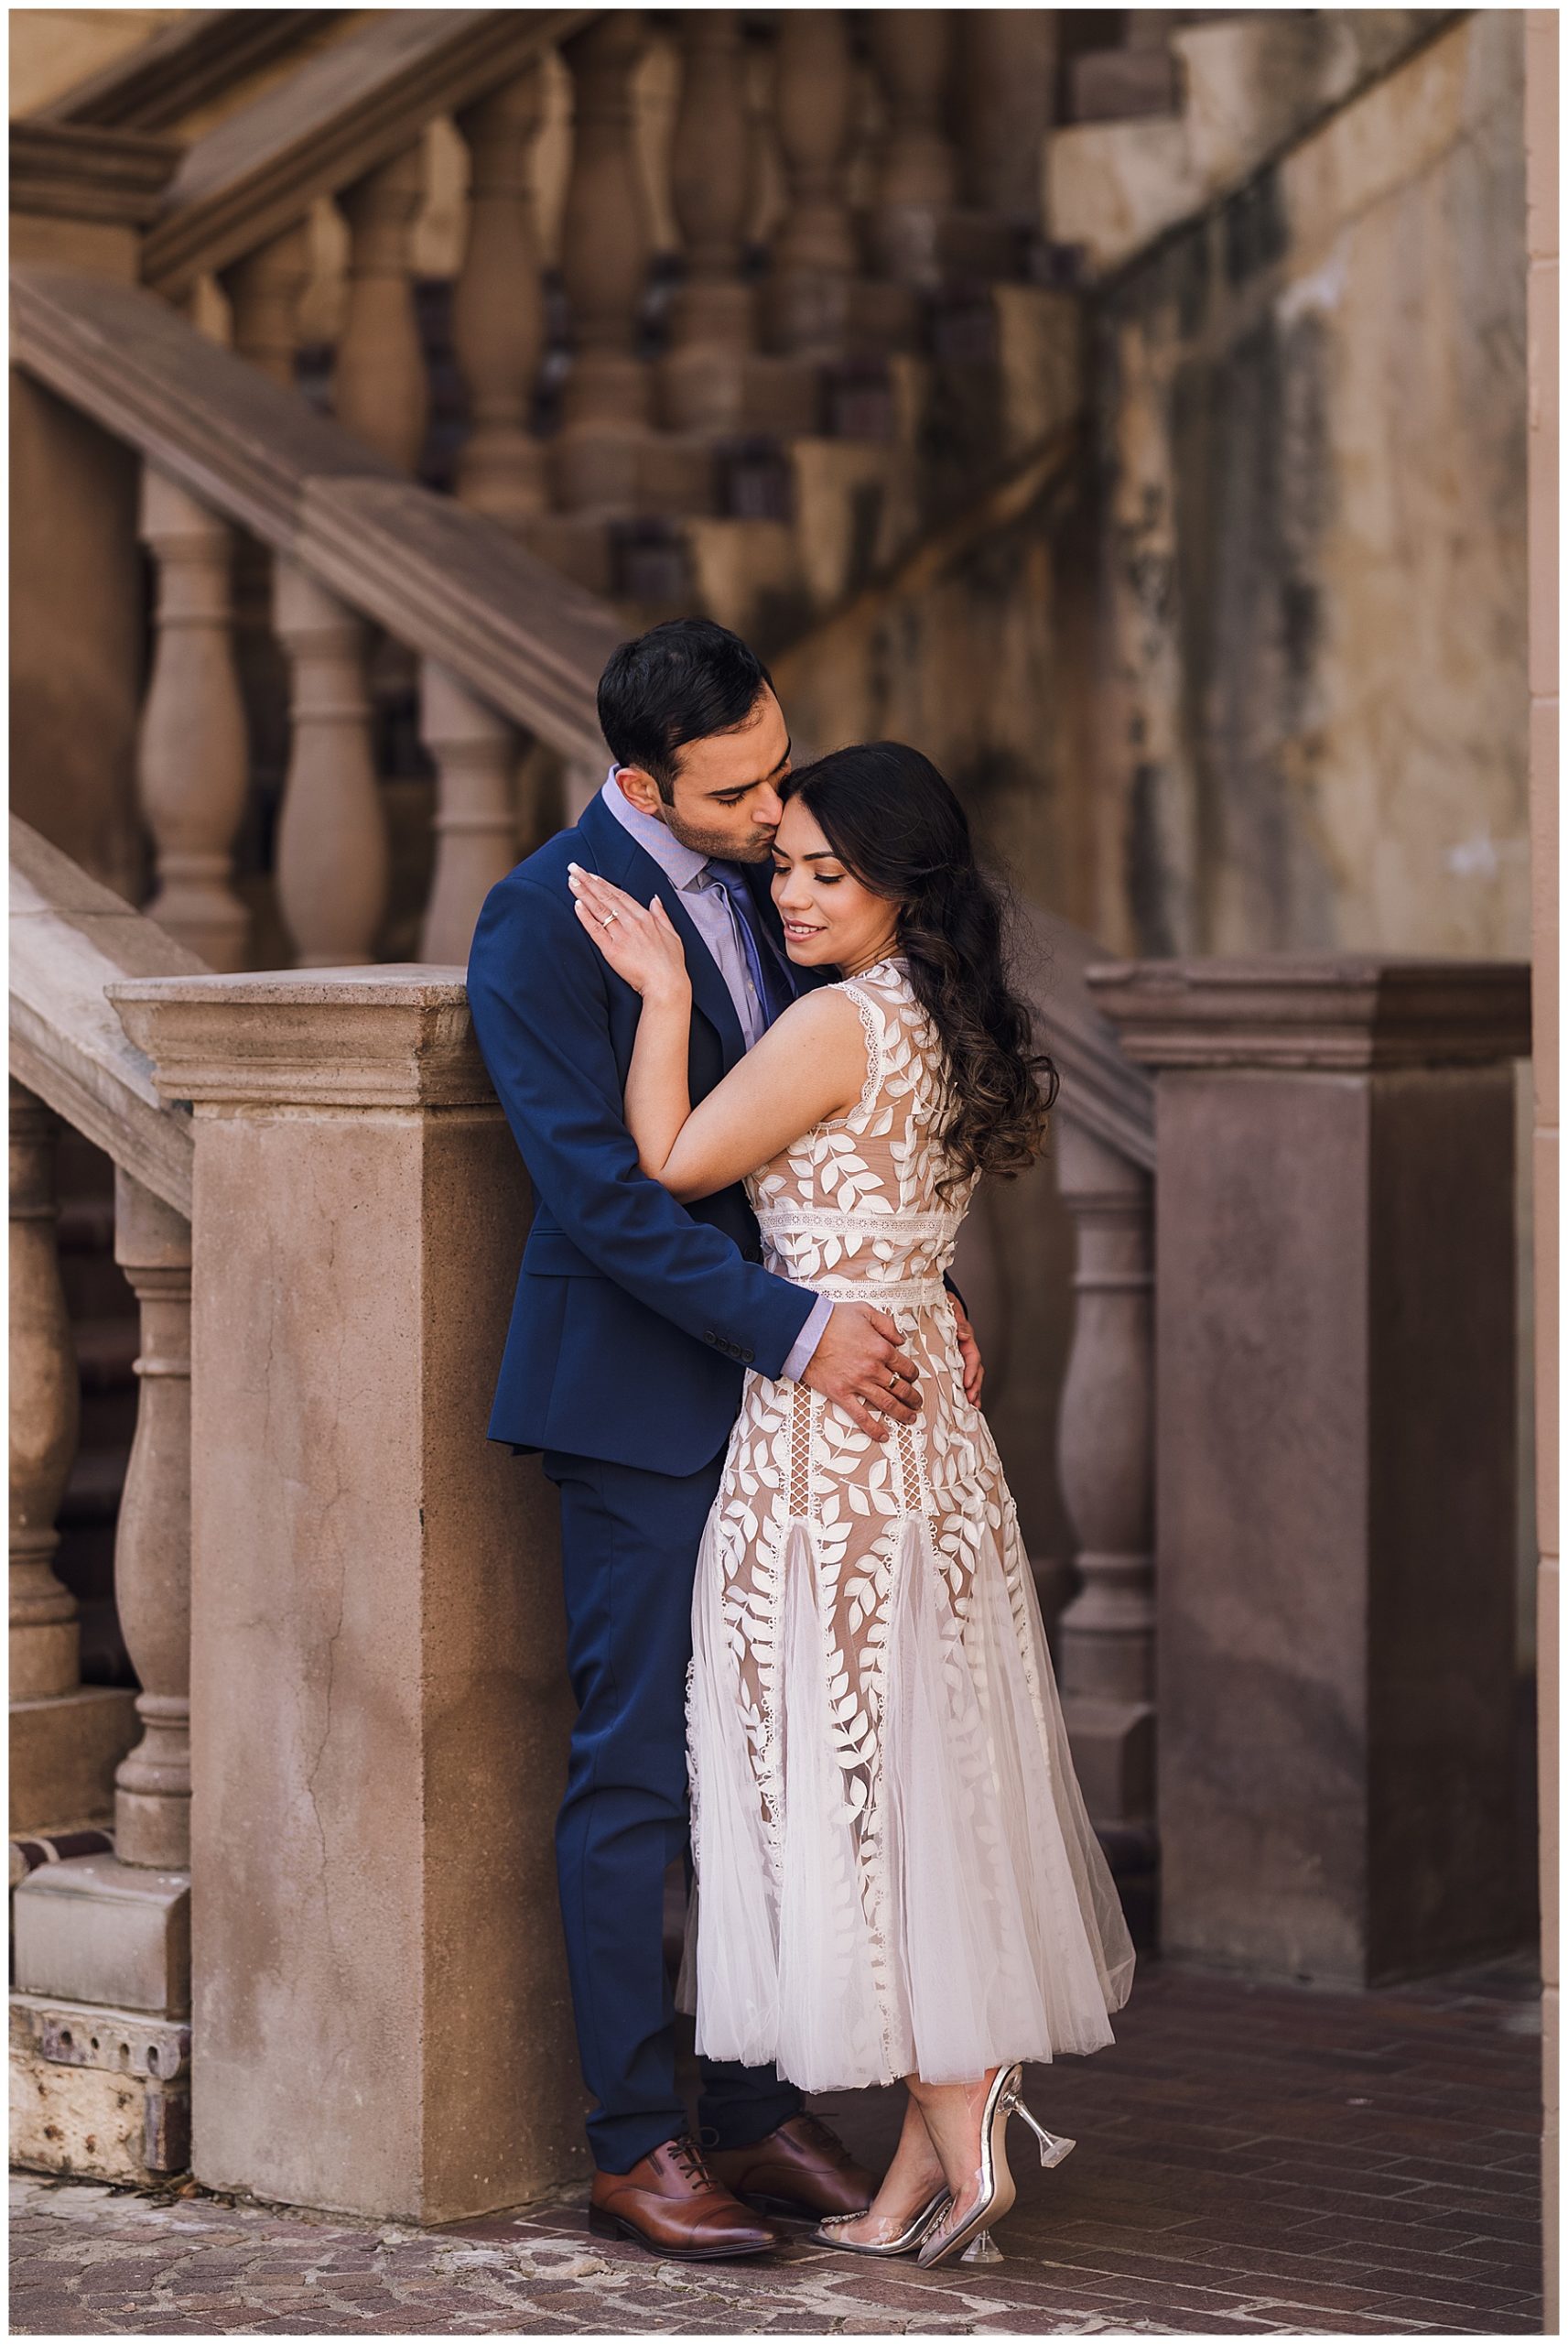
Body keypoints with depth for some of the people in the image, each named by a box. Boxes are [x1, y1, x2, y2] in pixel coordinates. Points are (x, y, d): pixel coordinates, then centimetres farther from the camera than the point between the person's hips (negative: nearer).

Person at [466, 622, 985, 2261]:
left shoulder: (760, 888, 10)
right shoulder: (545, 920, -13)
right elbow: (599, 1186, -19)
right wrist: (794, 1328, -21)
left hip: (791, 1384, 7)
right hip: (643, 1400, -7)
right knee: (637, 1780, -2)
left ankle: (758, 2110, 19)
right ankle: (632, 2142, 7)